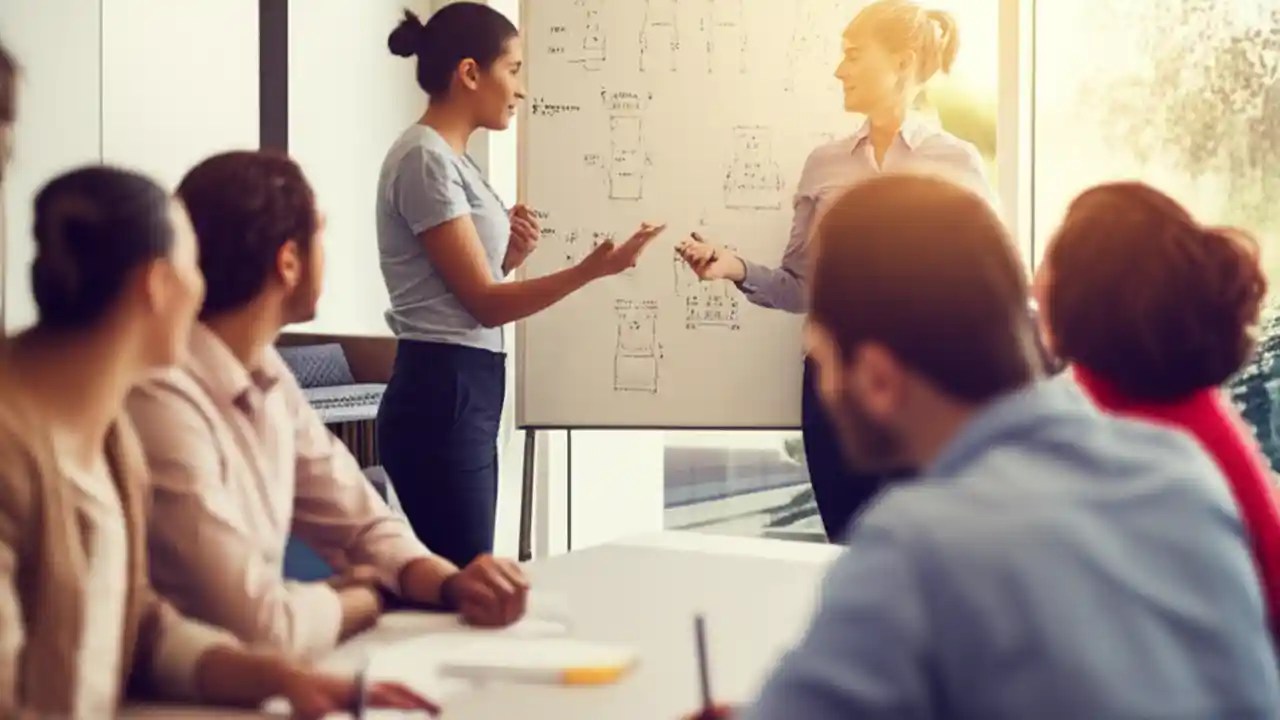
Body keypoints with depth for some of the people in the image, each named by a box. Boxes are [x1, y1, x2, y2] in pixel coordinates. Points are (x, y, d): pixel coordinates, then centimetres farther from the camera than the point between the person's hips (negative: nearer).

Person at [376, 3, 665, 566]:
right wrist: (592, 269, -21)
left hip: (465, 393, 10)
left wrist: (507, 258, 4)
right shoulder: (426, 160, -13)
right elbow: (484, 304, -14)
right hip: (442, 396, -10)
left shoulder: (448, 158, 16)